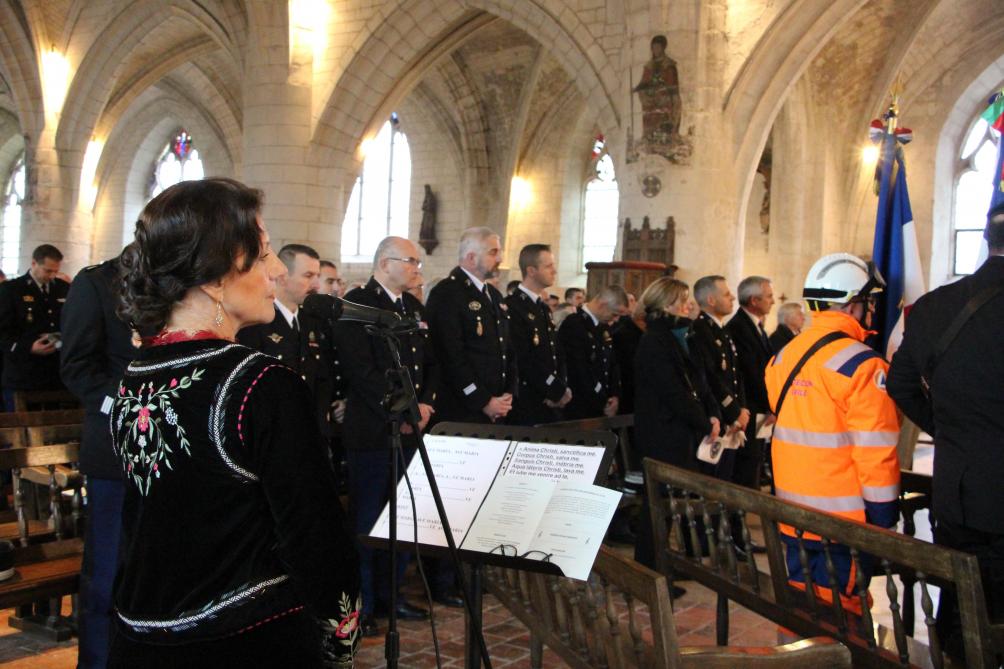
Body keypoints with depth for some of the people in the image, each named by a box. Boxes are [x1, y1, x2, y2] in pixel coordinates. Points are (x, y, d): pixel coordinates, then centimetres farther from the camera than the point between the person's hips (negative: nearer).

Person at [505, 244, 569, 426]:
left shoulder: (544, 308, 17)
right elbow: (523, 360, -18)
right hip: (526, 406, -8)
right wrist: (558, 390, -11)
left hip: (552, 405, 8)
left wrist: (562, 388, -1)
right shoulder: (512, 307, -13)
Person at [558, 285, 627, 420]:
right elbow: (580, 371, -18)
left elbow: (613, 363, 17)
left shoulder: (604, 327, 12)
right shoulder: (573, 325, -15)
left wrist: (615, 394, 1)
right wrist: (603, 404, -12)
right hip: (578, 409, -8)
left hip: (603, 408, 8)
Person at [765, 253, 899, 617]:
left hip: (792, 517, 7)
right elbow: (875, 450, -17)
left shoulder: (782, 357, 6)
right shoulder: (861, 364, -17)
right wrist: (884, 516, -9)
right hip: (844, 519, -7)